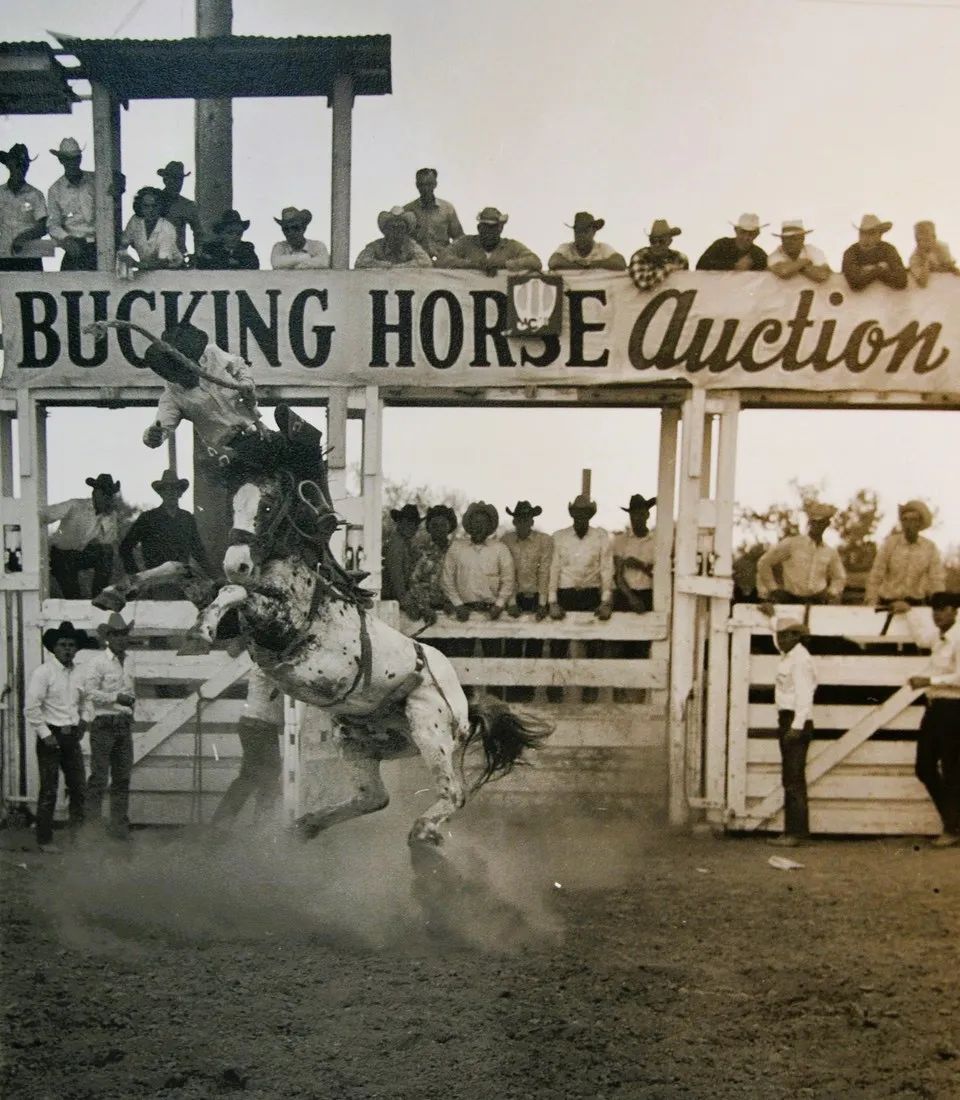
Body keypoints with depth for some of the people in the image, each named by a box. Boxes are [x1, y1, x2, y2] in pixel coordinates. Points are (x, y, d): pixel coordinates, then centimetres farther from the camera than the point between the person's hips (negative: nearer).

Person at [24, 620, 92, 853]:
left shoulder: (80, 675, 8)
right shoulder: (43, 672, -11)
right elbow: (31, 708, -14)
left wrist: (81, 722, 10)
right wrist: (45, 734, -15)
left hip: (72, 736, 6)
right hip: (51, 736, -6)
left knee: (79, 787, 11)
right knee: (49, 790, 0)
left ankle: (78, 832, 26)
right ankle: (44, 840, 11)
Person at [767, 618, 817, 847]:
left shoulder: (800, 659, -12)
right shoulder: (787, 657, 15)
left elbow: (804, 694, -18)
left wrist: (797, 726, -24)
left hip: (796, 721, -10)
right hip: (786, 720, 10)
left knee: (794, 779, -9)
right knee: (789, 779, 11)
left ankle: (796, 832, -6)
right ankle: (791, 830, 15)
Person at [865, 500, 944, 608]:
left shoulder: (930, 547, -1)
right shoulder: (890, 543, -6)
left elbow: (937, 581, -1)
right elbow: (875, 577, -6)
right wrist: (871, 605, -10)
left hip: (916, 603, 2)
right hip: (887, 603, -1)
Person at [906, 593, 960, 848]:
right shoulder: (937, 638, 12)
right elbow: (921, 636, 37)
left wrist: (929, 680, -21)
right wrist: (911, 611, 40)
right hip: (934, 707, 9)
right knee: (925, 767, 10)